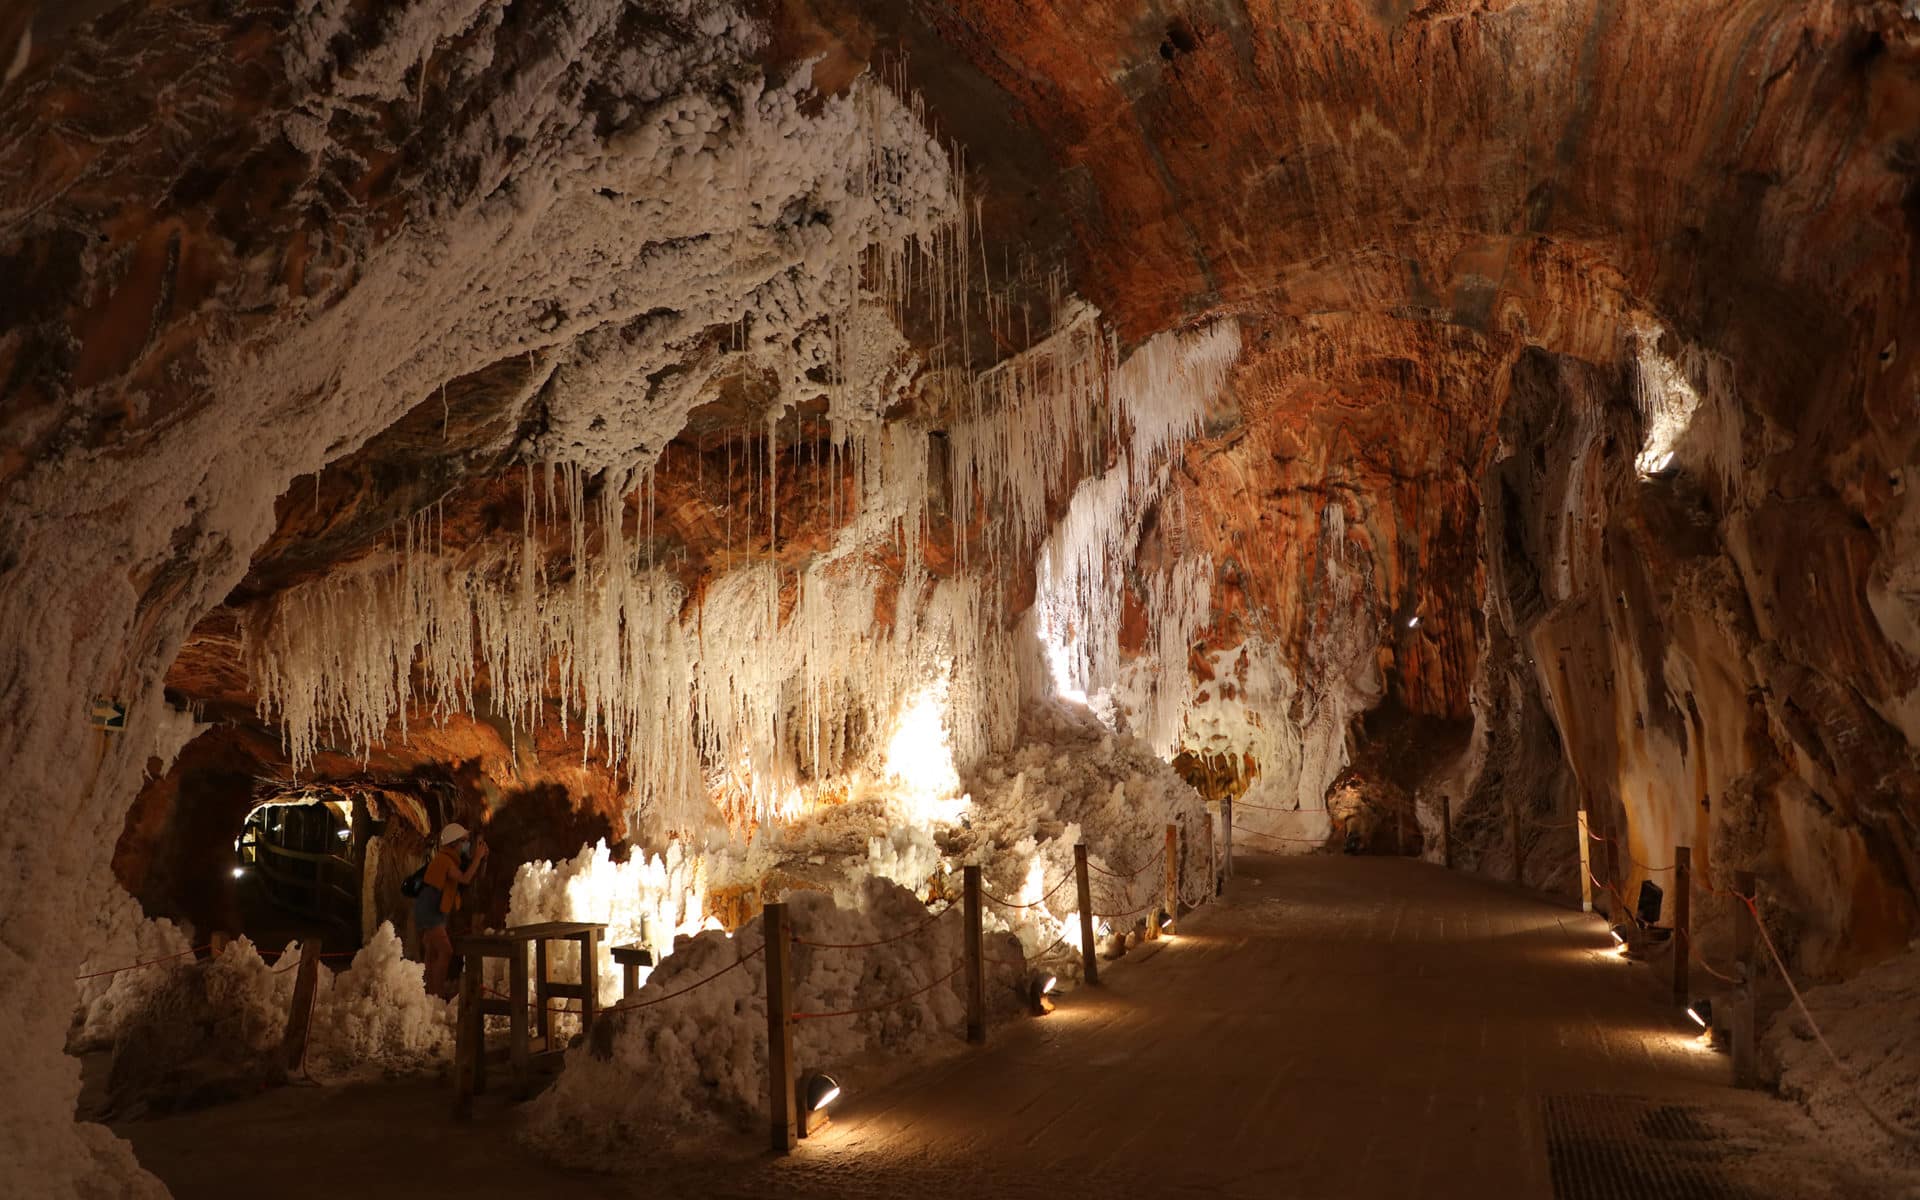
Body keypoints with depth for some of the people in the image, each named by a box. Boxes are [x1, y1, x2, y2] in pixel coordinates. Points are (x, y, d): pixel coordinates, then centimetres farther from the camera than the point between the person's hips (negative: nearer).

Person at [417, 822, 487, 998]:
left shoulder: (450, 859, 14)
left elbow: (473, 877, 15)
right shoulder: (444, 859, -17)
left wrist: (482, 859, 2)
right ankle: (439, 995, -18)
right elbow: (465, 878, -28)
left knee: (433, 954, 14)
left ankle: (432, 994, 20)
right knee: (445, 951, -16)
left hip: (434, 912, 11)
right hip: (429, 912, -11)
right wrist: (478, 857, -21)